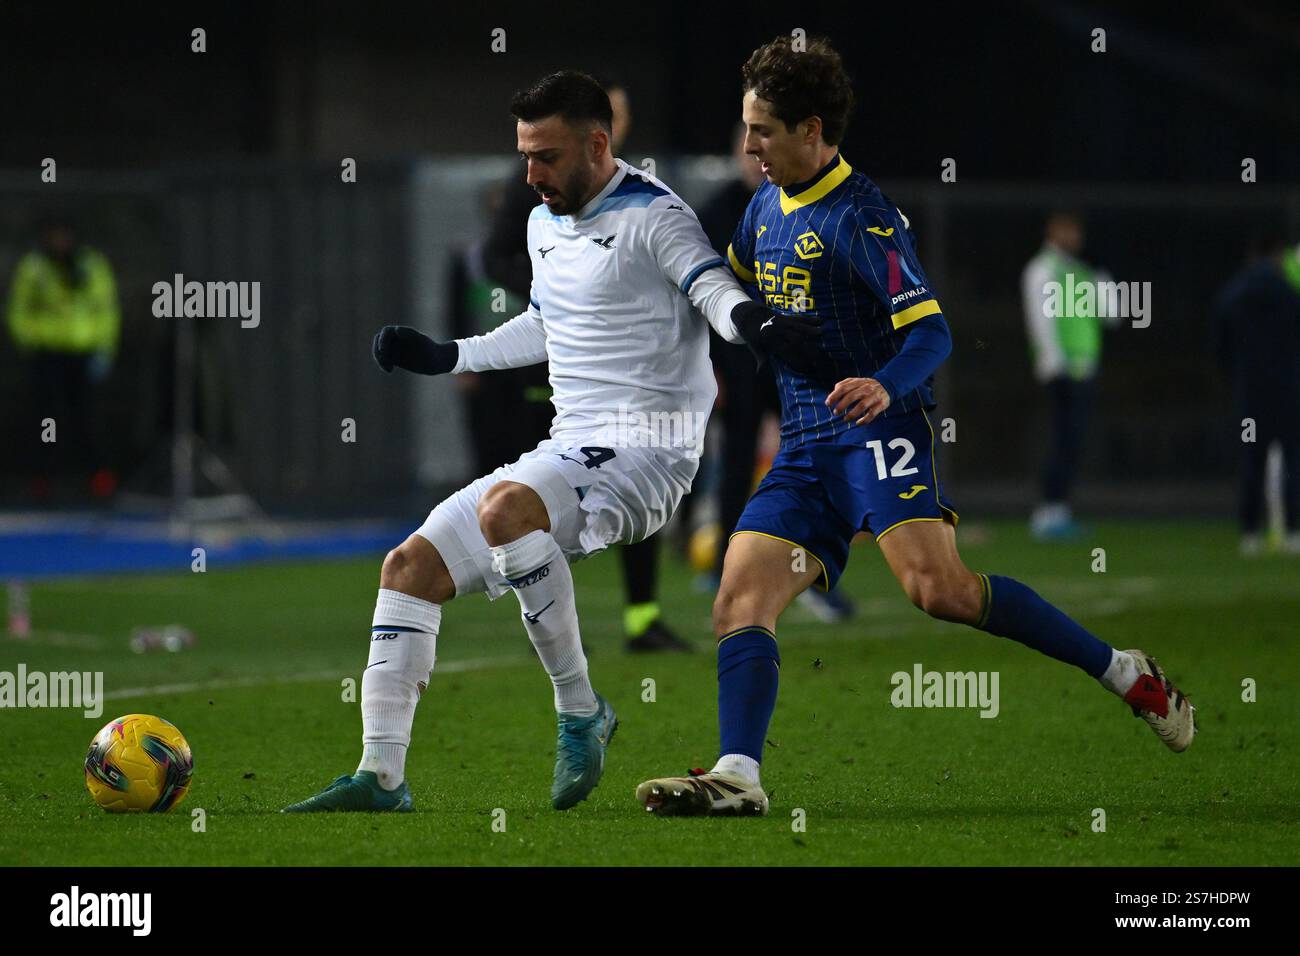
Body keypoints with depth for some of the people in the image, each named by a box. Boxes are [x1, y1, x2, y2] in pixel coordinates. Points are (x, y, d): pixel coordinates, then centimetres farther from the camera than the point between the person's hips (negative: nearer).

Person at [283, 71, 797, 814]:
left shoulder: (652, 216, -9)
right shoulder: (543, 224, 16)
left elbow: (716, 290, -23)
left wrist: (750, 321, -45)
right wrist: (446, 357, 30)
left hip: (645, 453, -9)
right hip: (568, 452, 9)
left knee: (503, 508, -36)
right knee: (411, 566, 1)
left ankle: (581, 711, -21)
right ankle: (382, 776, 1)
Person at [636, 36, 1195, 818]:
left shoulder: (861, 217, -11)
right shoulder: (767, 205, 15)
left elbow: (931, 331, -20)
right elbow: (731, 280, 39)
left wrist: (887, 387, -38)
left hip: (879, 428, -8)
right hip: (804, 445, 8)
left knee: (938, 588, -25)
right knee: (740, 602, -9)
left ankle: (1127, 674, -14)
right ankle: (738, 776, -19)